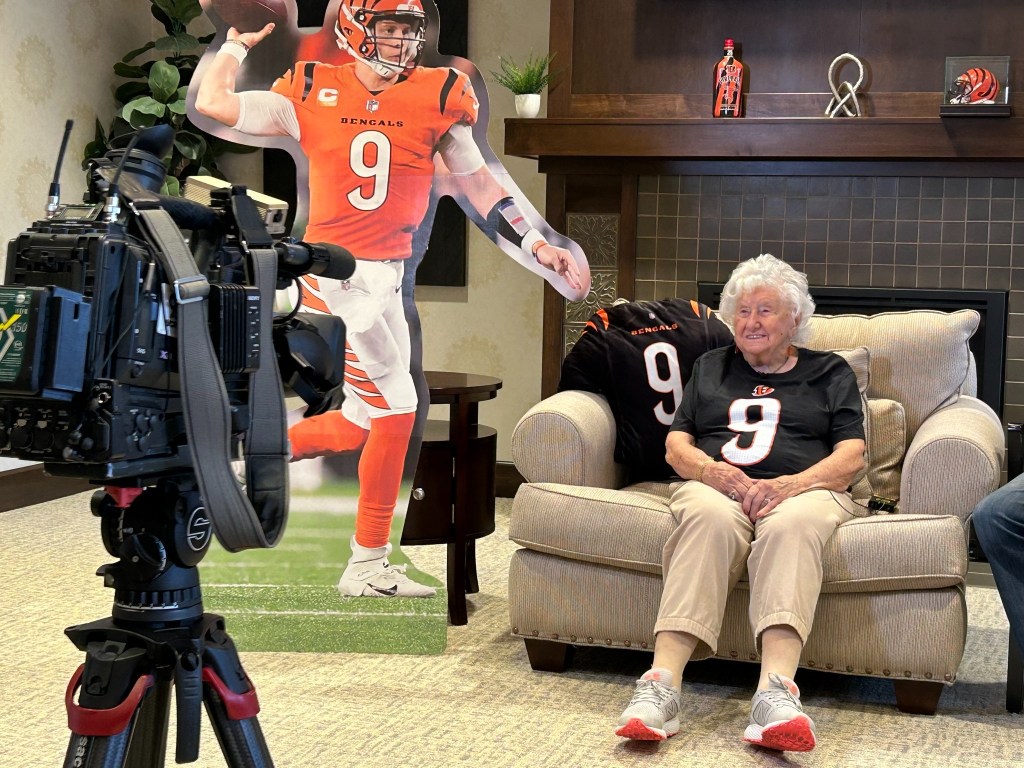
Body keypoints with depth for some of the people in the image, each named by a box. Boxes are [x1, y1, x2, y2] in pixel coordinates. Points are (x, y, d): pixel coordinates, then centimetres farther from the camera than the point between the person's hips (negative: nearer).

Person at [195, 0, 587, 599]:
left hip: (387, 275, 5)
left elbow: (478, 184, 8)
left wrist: (539, 247, 2)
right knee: (395, 404, -7)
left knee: (368, 418, 3)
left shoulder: (438, 95, 4)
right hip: (336, 273, -5)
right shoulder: (314, 93, -3)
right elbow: (212, 103, -5)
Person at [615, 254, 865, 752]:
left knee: (790, 526, -39)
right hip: (716, 485, 1)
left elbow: (851, 458, 7)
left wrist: (787, 485, -13)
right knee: (711, 518, -38)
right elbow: (676, 445, 19)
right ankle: (662, 685, -53)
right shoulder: (710, 368, 29)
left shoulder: (830, 373, 21)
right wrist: (712, 470, -6)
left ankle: (775, 692, -60)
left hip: (803, 488, -1)